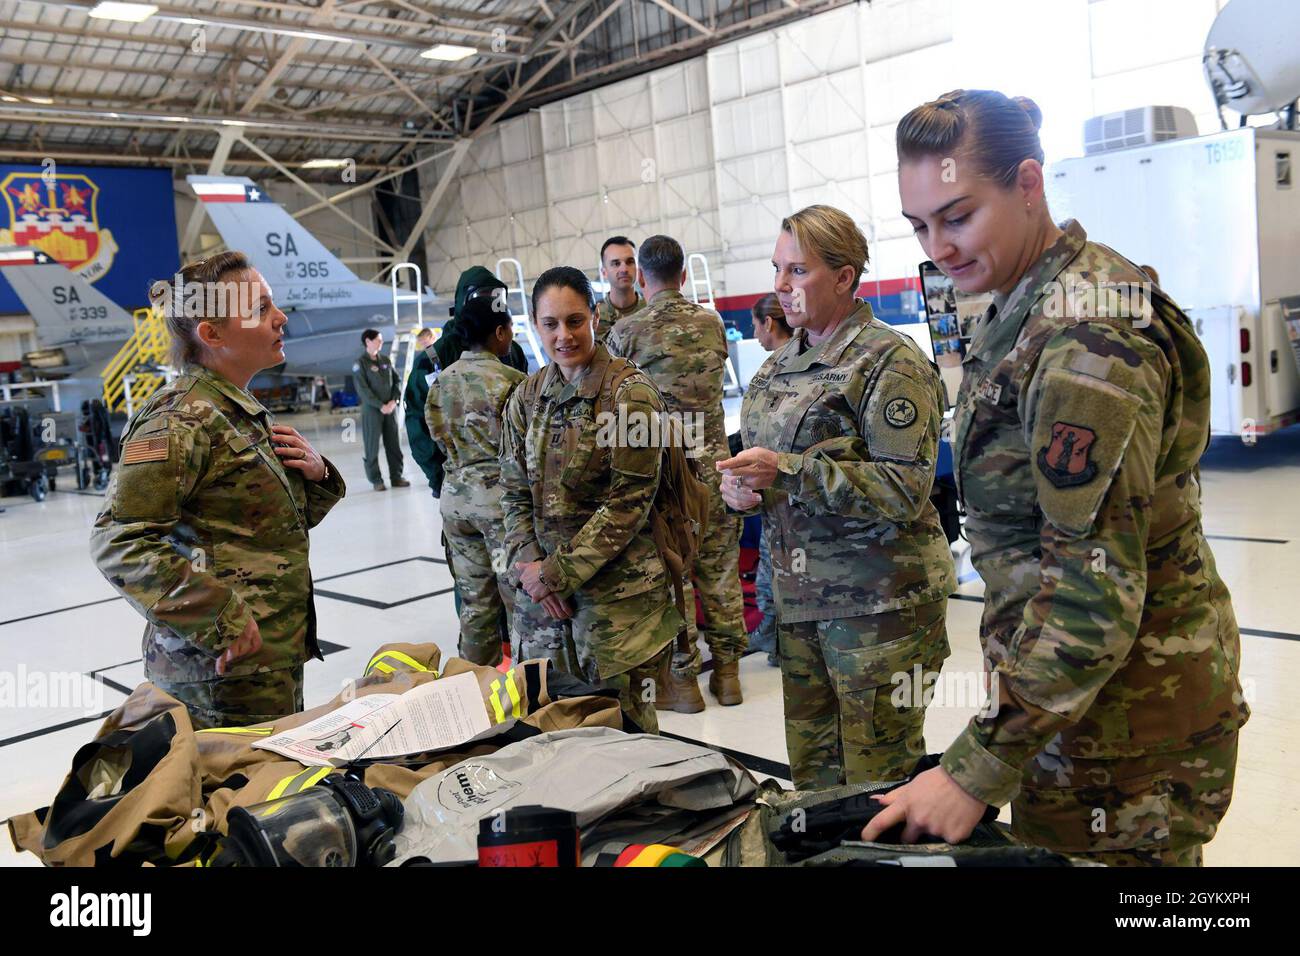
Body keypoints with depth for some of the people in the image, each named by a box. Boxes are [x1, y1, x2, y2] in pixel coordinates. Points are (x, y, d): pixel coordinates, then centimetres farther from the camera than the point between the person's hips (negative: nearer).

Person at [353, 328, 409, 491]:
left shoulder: (385, 360, 10)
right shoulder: (360, 363, -5)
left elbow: (397, 380, 10)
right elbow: (362, 389, -11)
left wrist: (394, 400, -5)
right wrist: (380, 406, -15)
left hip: (390, 408, 5)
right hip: (372, 409, -5)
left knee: (393, 444, 7)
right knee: (372, 446, 0)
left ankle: (396, 476, 15)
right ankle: (376, 480, 6)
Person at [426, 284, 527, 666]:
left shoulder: (442, 380, 8)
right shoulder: (510, 381, -12)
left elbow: (437, 436, 13)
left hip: (455, 495, 6)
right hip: (500, 494, -6)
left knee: (474, 601, 13)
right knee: (519, 596, 2)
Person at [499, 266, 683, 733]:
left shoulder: (630, 391, -8)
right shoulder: (526, 397, 9)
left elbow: (630, 499, -13)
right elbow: (514, 494, 10)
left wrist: (559, 571, -13)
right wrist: (530, 569, -5)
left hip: (620, 588, -5)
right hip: (543, 590, 5)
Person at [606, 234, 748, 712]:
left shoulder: (627, 332, -7)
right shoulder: (712, 323, 6)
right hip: (712, 463, 4)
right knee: (720, 569, 11)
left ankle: (683, 679, 12)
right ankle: (726, 671, 20)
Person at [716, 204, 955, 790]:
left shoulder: (889, 361, -10)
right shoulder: (779, 365, 13)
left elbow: (906, 487, -18)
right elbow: (762, 463, 23)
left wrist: (785, 472, -24)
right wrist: (739, 485, -2)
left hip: (877, 598, -7)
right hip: (798, 595, 7)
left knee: (878, 783, 3)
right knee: (811, 774, 16)